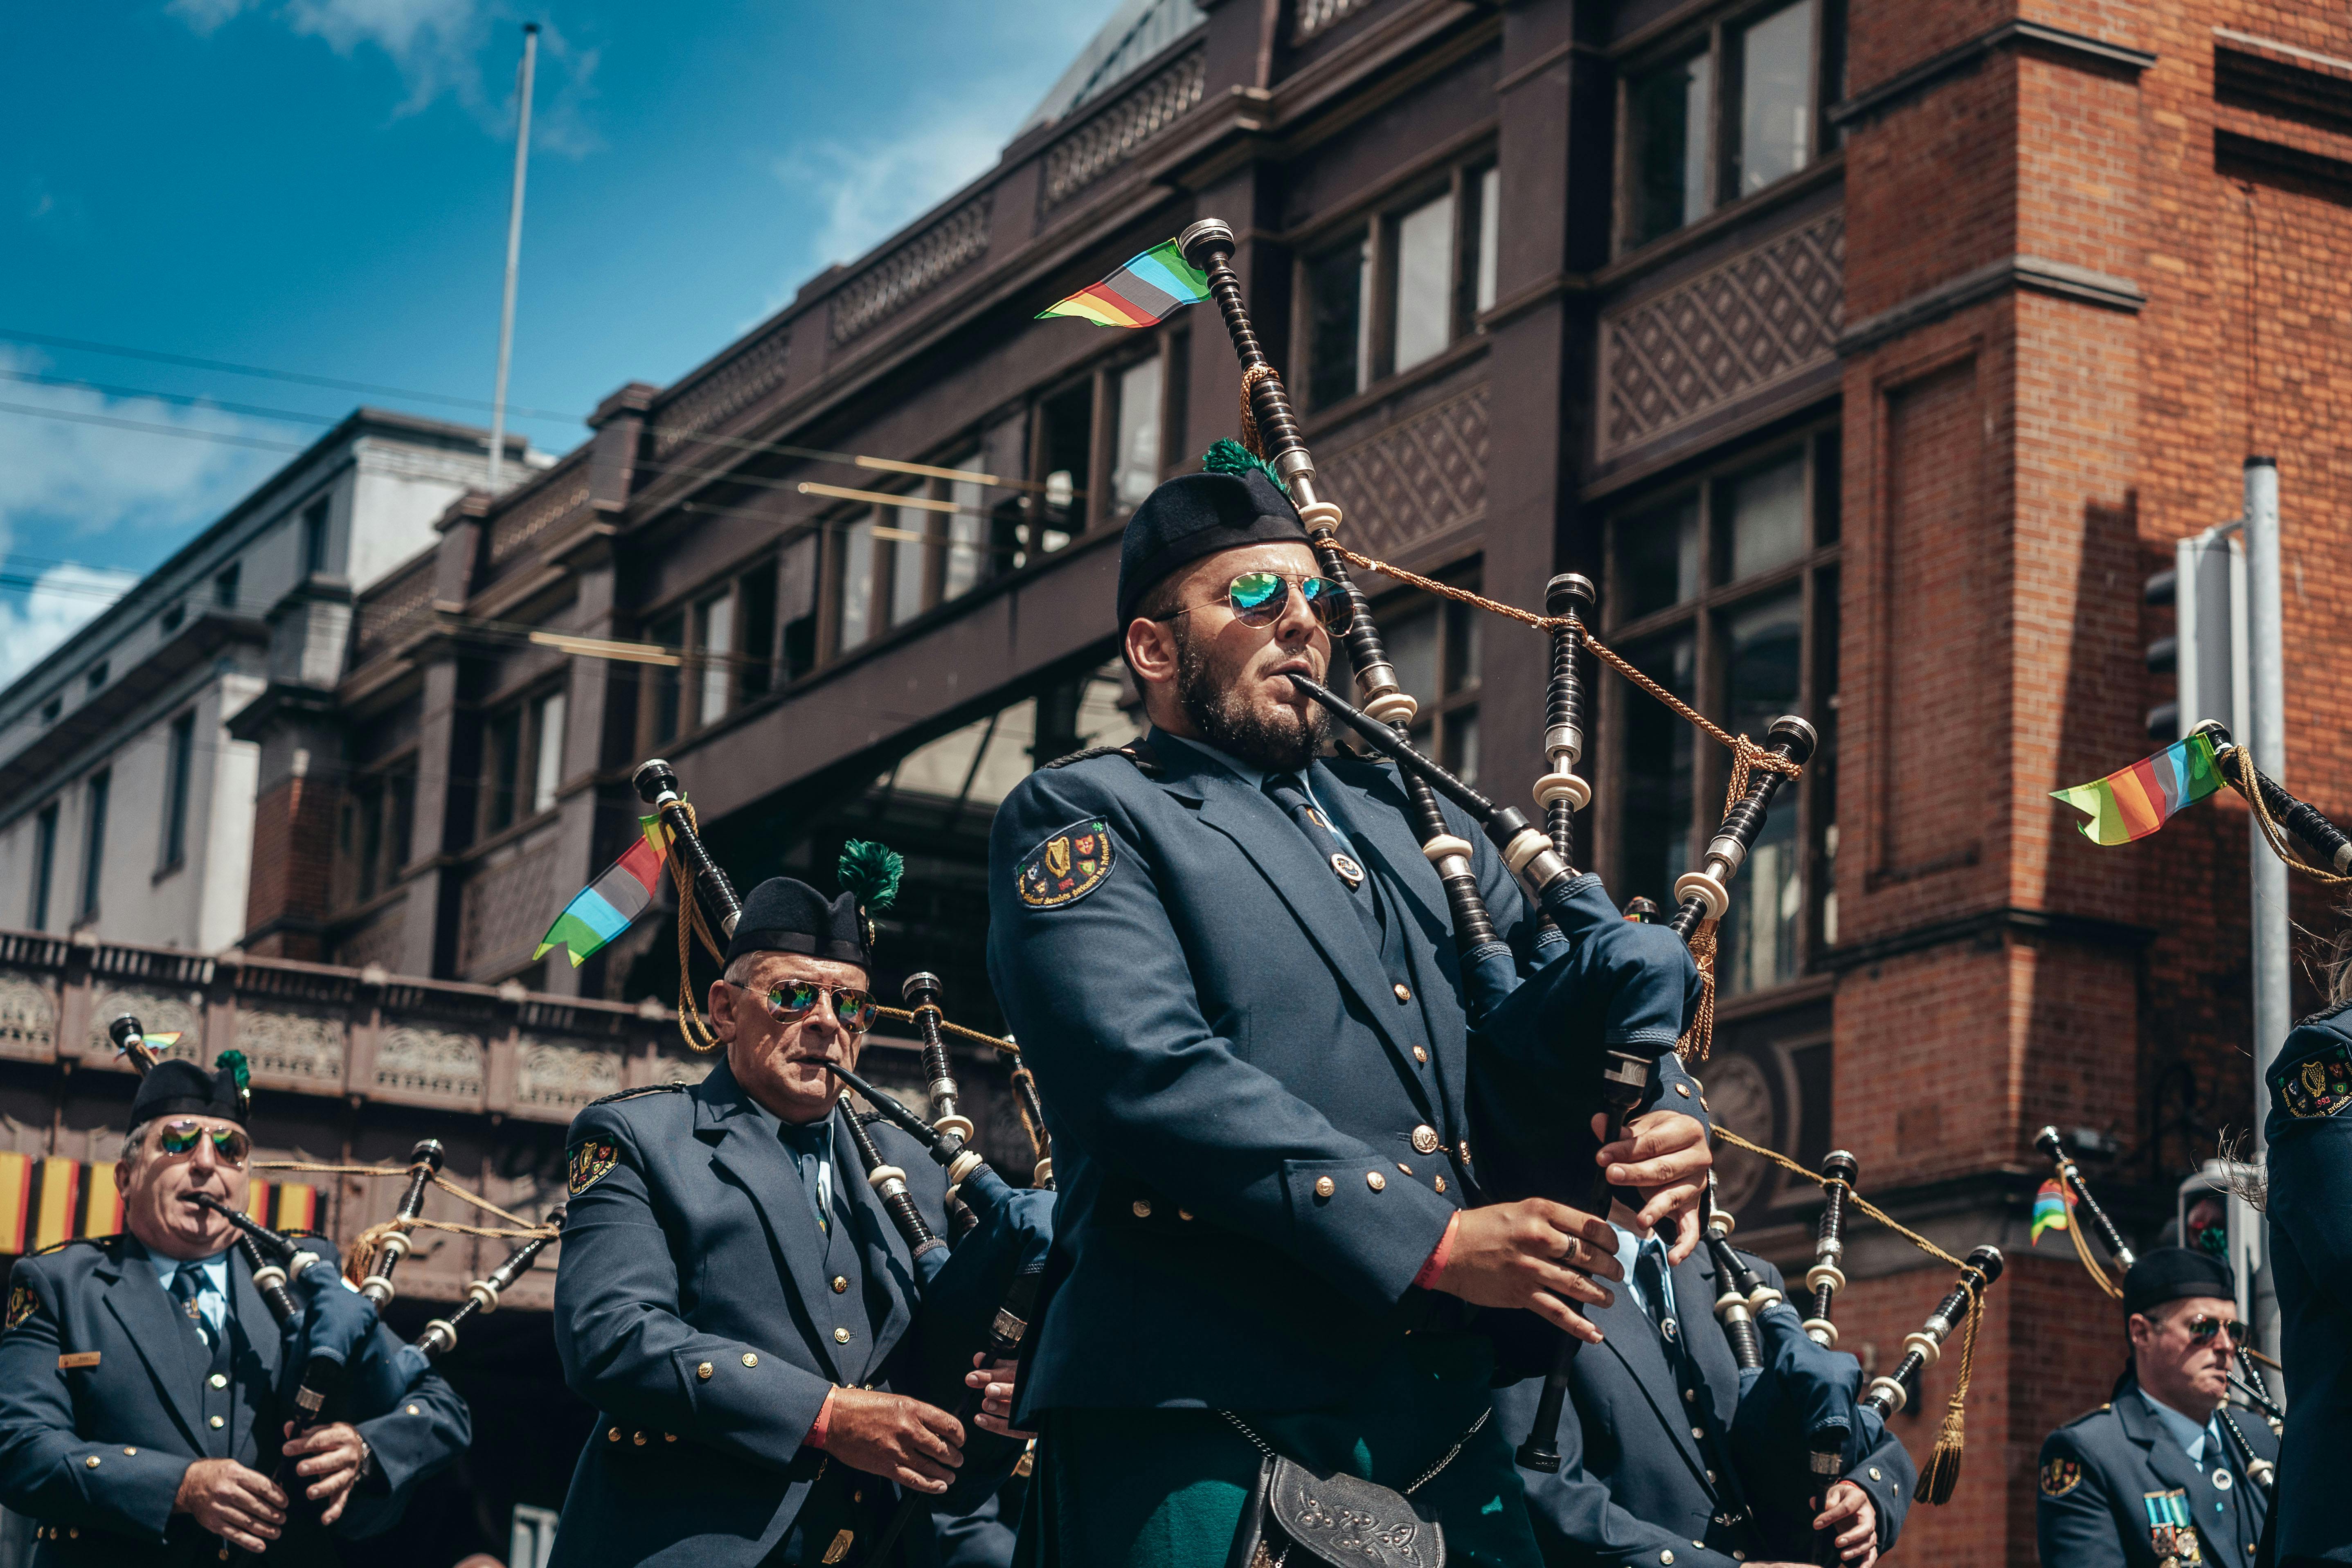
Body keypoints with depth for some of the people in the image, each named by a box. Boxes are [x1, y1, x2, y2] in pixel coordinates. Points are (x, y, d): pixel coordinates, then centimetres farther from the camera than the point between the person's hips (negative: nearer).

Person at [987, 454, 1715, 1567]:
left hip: (1449, 1434, 6)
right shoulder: (1083, 819, 3)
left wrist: (1663, 1123, 0)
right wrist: (1436, 1239, -17)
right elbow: (1156, 1078, -12)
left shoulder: (1400, 817, 24)